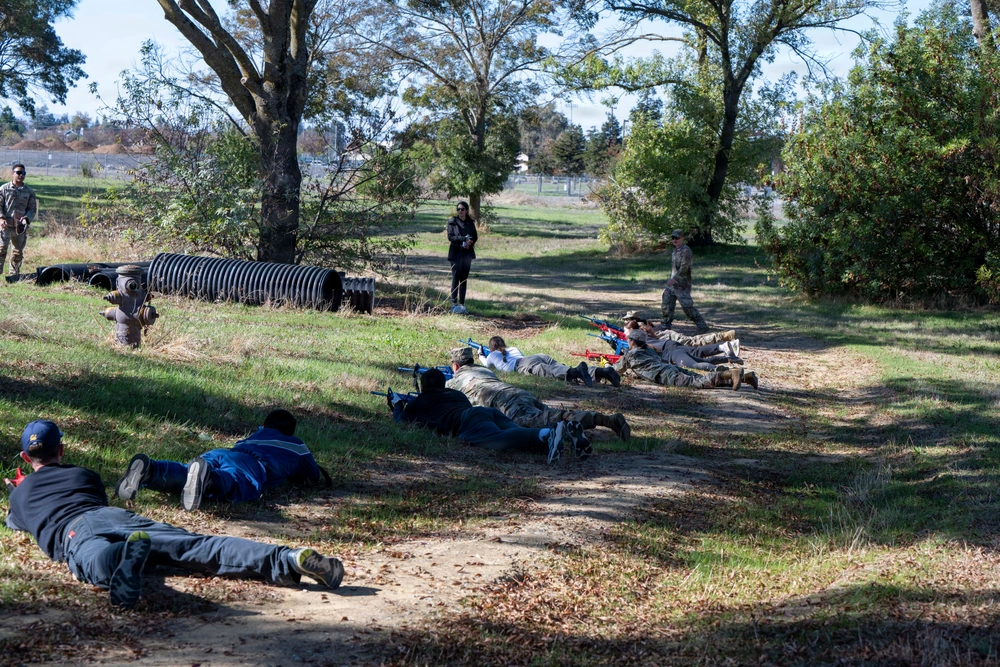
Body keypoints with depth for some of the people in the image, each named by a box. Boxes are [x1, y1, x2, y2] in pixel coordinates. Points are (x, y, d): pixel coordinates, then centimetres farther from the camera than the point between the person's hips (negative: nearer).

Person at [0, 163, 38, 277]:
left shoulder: (29, 192, 8)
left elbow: (33, 209, 9)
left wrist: (26, 218, -10)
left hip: (21, 227, 3)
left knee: (19, 251, 11)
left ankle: (14, 275, 23)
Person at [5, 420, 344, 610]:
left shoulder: (19, 493, 32)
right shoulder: (84, 474, 38)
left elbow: (14, 523, 54)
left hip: (72, 532, -2)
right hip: (119, 516, 2)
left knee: (100, 564, -38)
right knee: (196, 547, -16)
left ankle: (125, 556, -78)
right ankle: (289, 561, -37)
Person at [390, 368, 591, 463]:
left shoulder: (420, 402, 27)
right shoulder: (456, 393, 44)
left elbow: (401, 419, 38)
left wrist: (396, 404, 61)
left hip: (469, 420, -7)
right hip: (493, 412, 7)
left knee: (498, 440, -35)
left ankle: (547, 434, -64)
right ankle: (566, 430, -42)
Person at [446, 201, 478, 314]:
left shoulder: (470, 222, 11)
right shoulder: (452, 221, -1)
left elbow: (475, 236, 10)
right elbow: (450, 236, -9)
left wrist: (470, 241, -12)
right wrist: (464, 239, -19)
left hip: (467, 253, 4)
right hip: (456, 253, -4)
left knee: (464, 279, 6)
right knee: (456, 278, -7)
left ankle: (462, 304, 10)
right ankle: (454, 304, -5)